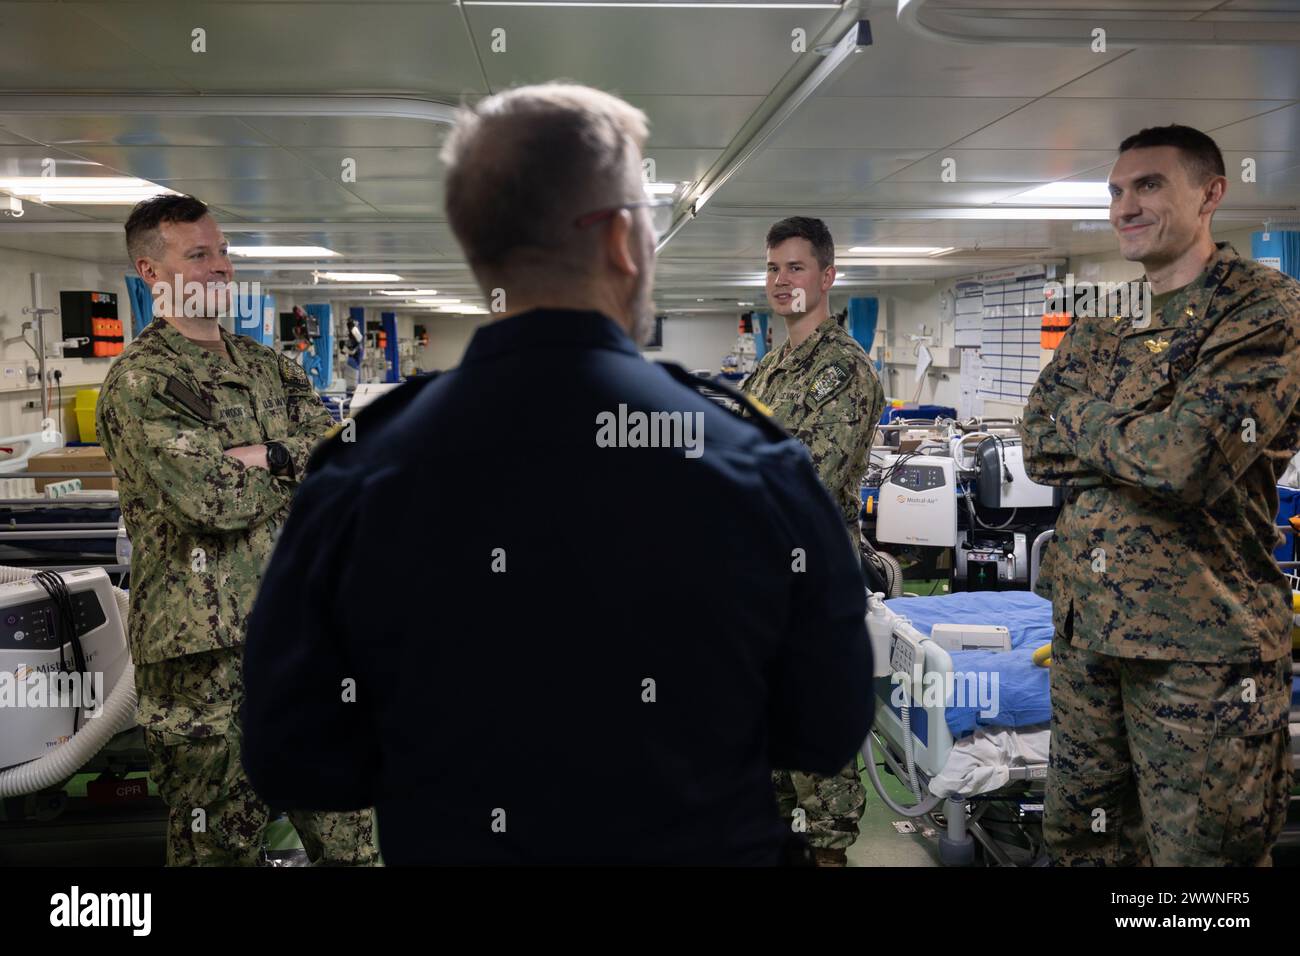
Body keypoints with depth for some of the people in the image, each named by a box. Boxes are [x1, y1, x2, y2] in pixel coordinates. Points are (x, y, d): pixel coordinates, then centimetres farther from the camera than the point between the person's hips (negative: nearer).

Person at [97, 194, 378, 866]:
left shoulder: (267, 365, 14)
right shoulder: (138, 380, -8)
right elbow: (212, 501, -19)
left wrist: (259, 457, -13)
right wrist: (294, 465, -4)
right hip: (204, 653, -6)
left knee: (345, 834, 13)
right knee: (220, 843, 7)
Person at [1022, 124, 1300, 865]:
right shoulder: (1098, 340, 14)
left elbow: (1188, 459, -22)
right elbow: (1039, 451, 2)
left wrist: (1084, 429, -5)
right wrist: (1144, 440, -11)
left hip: (1202, 640, -7)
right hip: (1086, 629, 7)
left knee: (1198, 848, 5)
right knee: (1080, 836, 18)